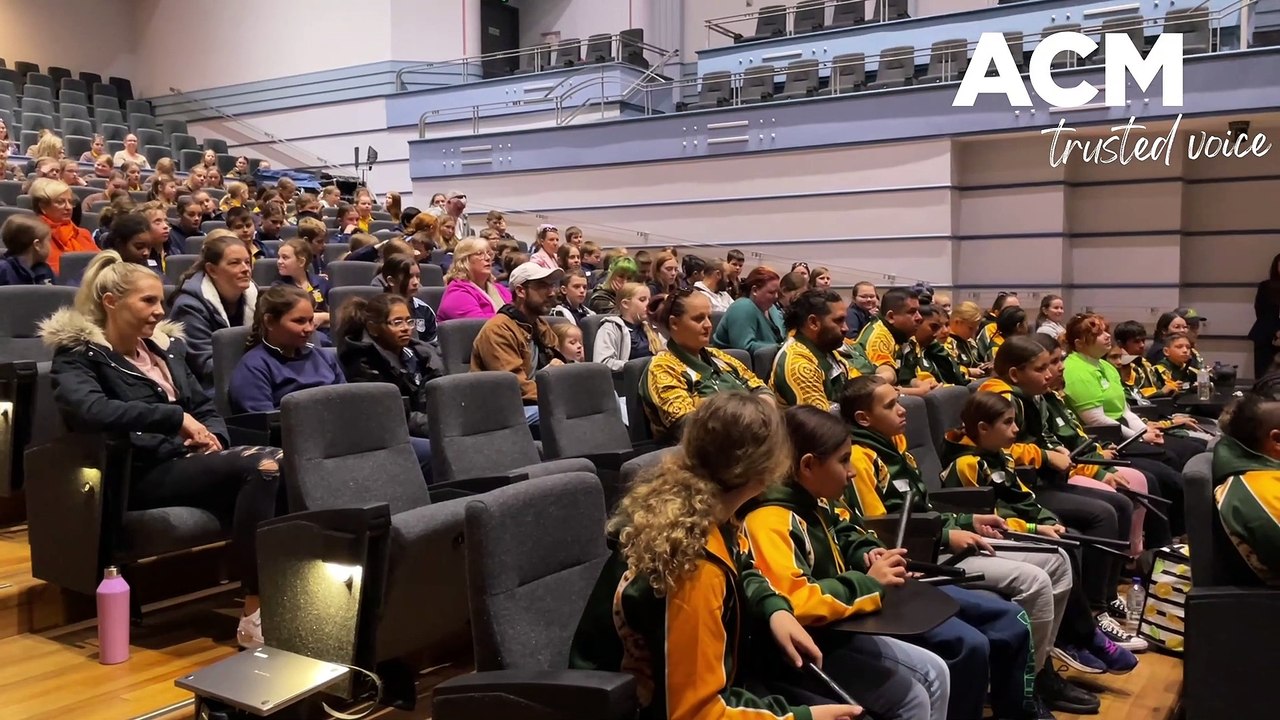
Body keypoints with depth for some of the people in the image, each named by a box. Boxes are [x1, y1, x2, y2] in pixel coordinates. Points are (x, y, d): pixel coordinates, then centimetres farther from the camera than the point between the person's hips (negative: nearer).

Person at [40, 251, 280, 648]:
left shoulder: (166, 346, 19)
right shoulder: (77, 354, -1)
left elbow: (205, 405, 24)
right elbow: (90, 409, -22)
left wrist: (210, 435, 1)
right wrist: (176, 417, -24)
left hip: (188, 458, 6)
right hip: (140, 473, -6)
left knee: (279, 460, -26)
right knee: (261, 466, -32)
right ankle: (255, 613, -31)